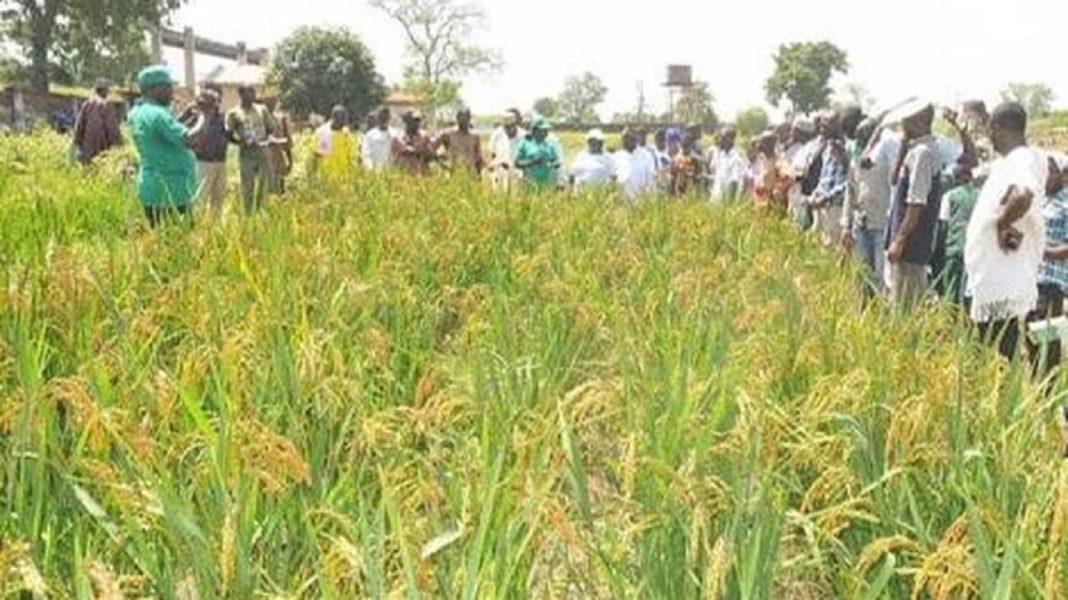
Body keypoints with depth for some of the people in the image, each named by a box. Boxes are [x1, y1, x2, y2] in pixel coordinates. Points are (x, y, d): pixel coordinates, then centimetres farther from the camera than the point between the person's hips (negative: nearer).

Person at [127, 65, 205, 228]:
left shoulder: (137, 112, 13)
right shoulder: (156, 114, -18)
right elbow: (188, 139, -25)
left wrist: (184, 118, 15)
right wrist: (200, 120, -7)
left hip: (152, 187, 10)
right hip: (170, 191, -10)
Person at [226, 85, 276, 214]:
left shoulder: (262, 110, 10)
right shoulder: (234, 113, 0)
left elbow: (271, 127, 15)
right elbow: (229, 135, 1)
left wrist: (267, 137, -6)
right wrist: (242, 142, -15)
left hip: (262, 151, 3)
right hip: (246, 154, -3)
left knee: (266, 182, -1)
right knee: (248, 186, 0)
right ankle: (248, 215, 8)